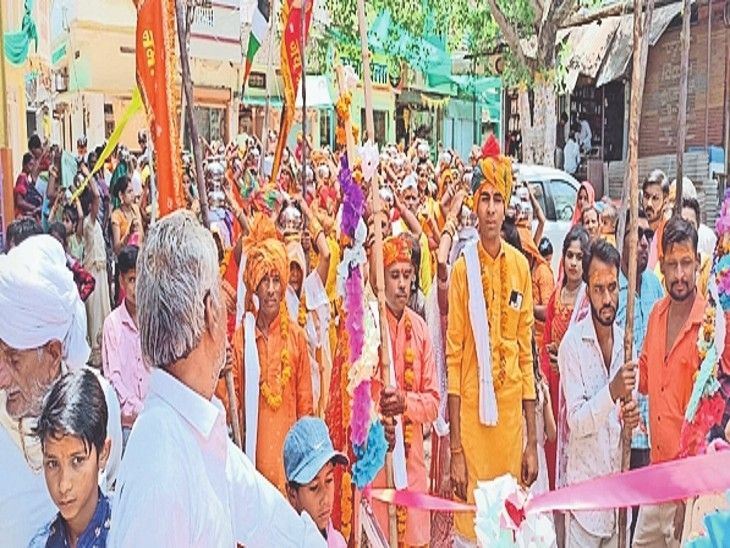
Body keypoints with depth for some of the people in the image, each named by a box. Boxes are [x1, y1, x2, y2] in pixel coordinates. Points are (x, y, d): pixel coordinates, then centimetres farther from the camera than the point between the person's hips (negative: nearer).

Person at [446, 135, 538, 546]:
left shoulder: (521, 266, 2)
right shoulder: (463, 268, -7)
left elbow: (527, 351, 6)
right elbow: (453, 356, -6)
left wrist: (533, 439, 5)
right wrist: (454, 447, -8)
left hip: (511, 410, 3)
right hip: (472, 411, -3)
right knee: (471, 515, 7)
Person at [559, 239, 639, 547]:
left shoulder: (623, 340, 3)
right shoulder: (572, 343, -15)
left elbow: (625, 403, 12)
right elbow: (577, 422, -18)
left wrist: (630, 416, -10)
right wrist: (612, 391, -33)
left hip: (619, 484, 5)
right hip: (585, 485, -5)